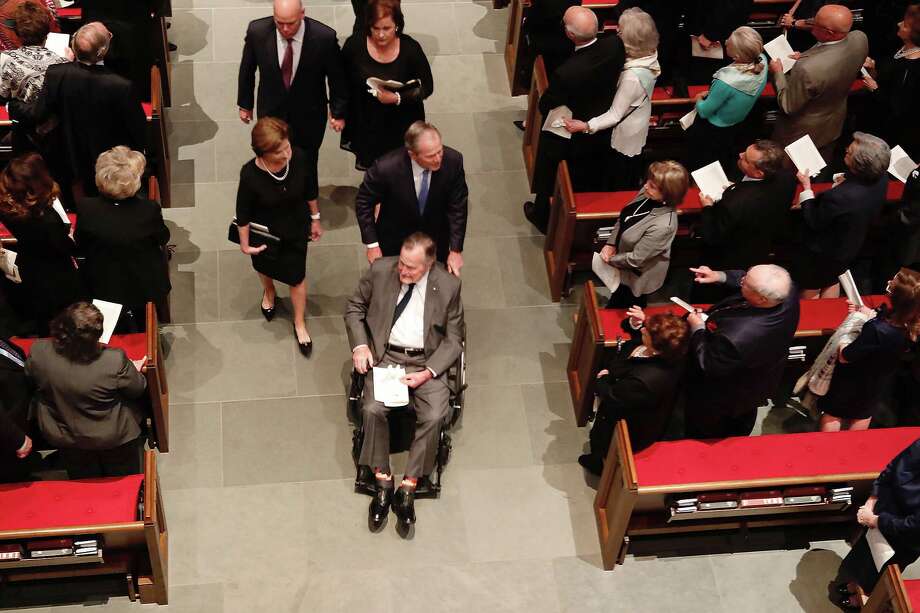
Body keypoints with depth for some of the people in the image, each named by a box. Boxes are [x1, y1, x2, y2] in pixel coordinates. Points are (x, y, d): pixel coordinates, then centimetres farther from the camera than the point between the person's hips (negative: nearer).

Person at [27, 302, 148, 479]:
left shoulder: (39, 353, -27)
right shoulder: (115, 361, -36)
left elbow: (28, 378, -3)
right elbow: (138, 389, -17)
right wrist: (134, 370, 5)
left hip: (65, 438, 3)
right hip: (113, 438, -3)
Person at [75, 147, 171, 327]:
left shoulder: (86, 209, -27)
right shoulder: (149, 210, -31)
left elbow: (79, 246, -8)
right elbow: (163, 239, -9)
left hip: (102, 290, 1)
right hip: (146, 290, 0)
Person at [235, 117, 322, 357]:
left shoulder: (300, 158, -29)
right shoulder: (250, 174, -35)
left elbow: (310, 191, -8)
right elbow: (243, 213, -18)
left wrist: (315, 219, 5)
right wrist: (244, 244, -8)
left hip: (295, 229, 1)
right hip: (265, 233, -1)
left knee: (297, 276, 16)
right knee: (266, 267, 30)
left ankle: (299, 324, 42)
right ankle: (269, 293, 66)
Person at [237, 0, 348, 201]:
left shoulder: (324, 37, -25)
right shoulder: (257, 31, -21)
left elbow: (337, 77, -9)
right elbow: (247, 70, -2)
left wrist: (338, 112, 1)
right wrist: (245, 104, 8)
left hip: (308, 117, -1)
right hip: (271, 112, 1)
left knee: (307, 166, 16)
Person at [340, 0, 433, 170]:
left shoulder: (410, 48, -19)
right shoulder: (354, 44, -16)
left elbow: (427, 87, -9)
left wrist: (398, 98, -24)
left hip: (401, 128, -1)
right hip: (365, 125, 1)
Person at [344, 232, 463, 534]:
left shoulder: (448, 285, -6)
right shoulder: (380, 270, -5)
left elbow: (453, 339, -1)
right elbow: (354, 307, 10)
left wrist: (428, 373, -15)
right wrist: (360, 345, -5)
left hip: (426, 362, -1)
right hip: (385, 356, 1)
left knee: (434, 416, -25)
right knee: (373, 409, -26)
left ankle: (408, 488, -12)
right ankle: (383, 481, -8)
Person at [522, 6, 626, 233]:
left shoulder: (566, 73, -41)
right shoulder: (615, 45, -27)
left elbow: (545, 107, -23)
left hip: (569, 139, -5)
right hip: (603, 135, 5)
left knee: (548, 179, 26)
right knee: (591, 182, 30)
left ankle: (542, 217, 51)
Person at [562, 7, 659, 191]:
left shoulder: (632, 77, -41)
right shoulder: (650, 56, -18)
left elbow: (615, 115, -32)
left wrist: (586, 126, -37)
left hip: (625, 133, -8)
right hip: (639, 126, 8)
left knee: (618, 184, 20)